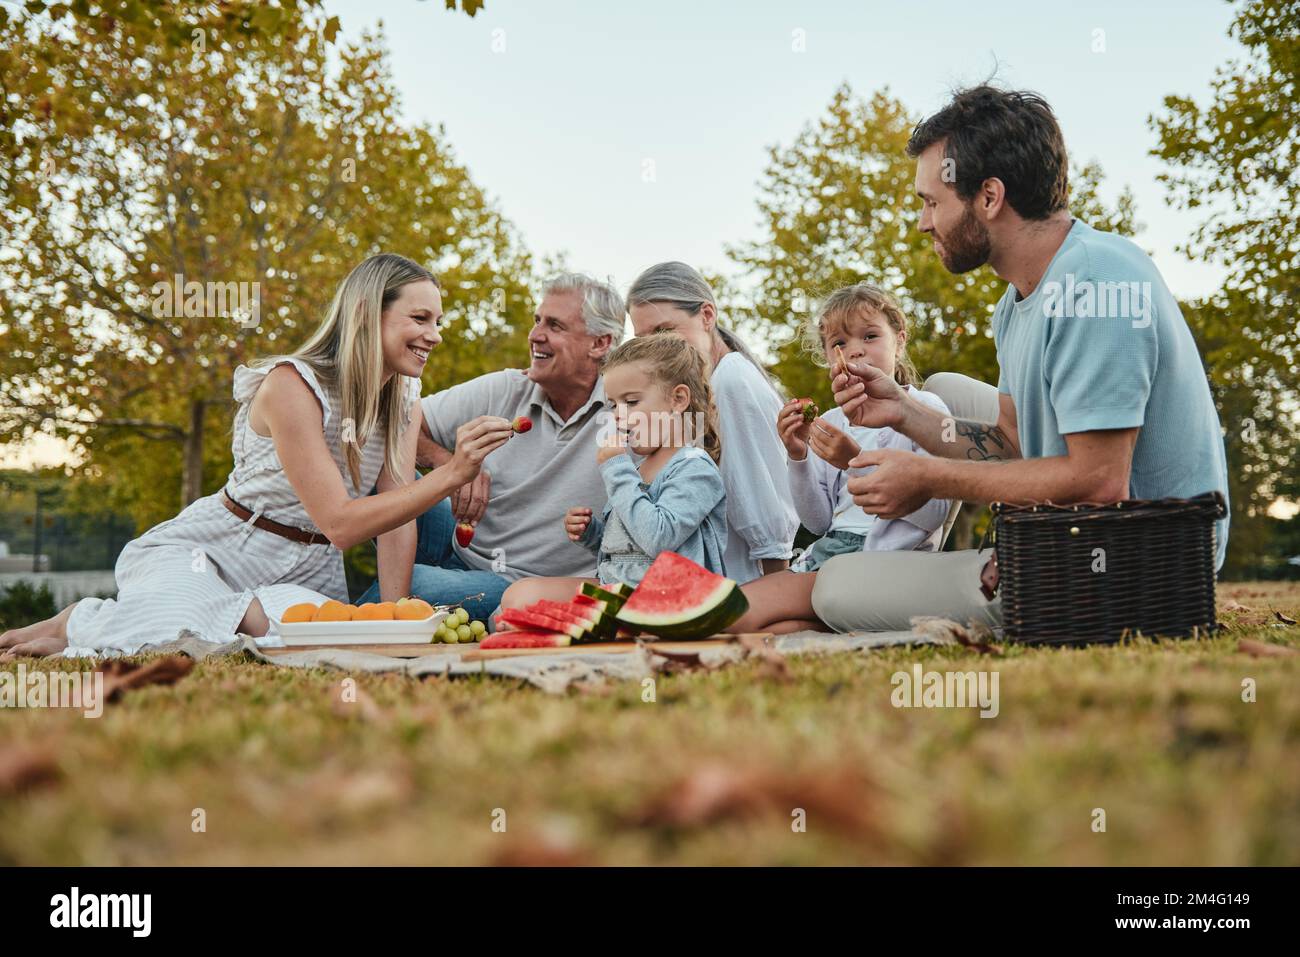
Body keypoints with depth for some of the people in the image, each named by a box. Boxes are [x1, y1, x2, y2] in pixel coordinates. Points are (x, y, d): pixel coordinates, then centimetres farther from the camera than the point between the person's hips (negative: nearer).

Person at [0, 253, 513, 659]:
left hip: (304, 573, 6)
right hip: (210, 549, -6)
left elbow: (398, 521, -4)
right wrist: (451, 474, -31)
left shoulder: (404, 398, 1)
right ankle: (79, 622, 0)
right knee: (167, 641, -36)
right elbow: (339, 524, -25)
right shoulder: (292, 385, -21)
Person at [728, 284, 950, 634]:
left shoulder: (924, 409, 0)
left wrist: (858, 462, -18)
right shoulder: (831, 423, 17)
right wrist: (798, 457, -1)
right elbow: (819, 523, 13)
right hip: (827, 551, 7)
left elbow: (934, 511, -12)